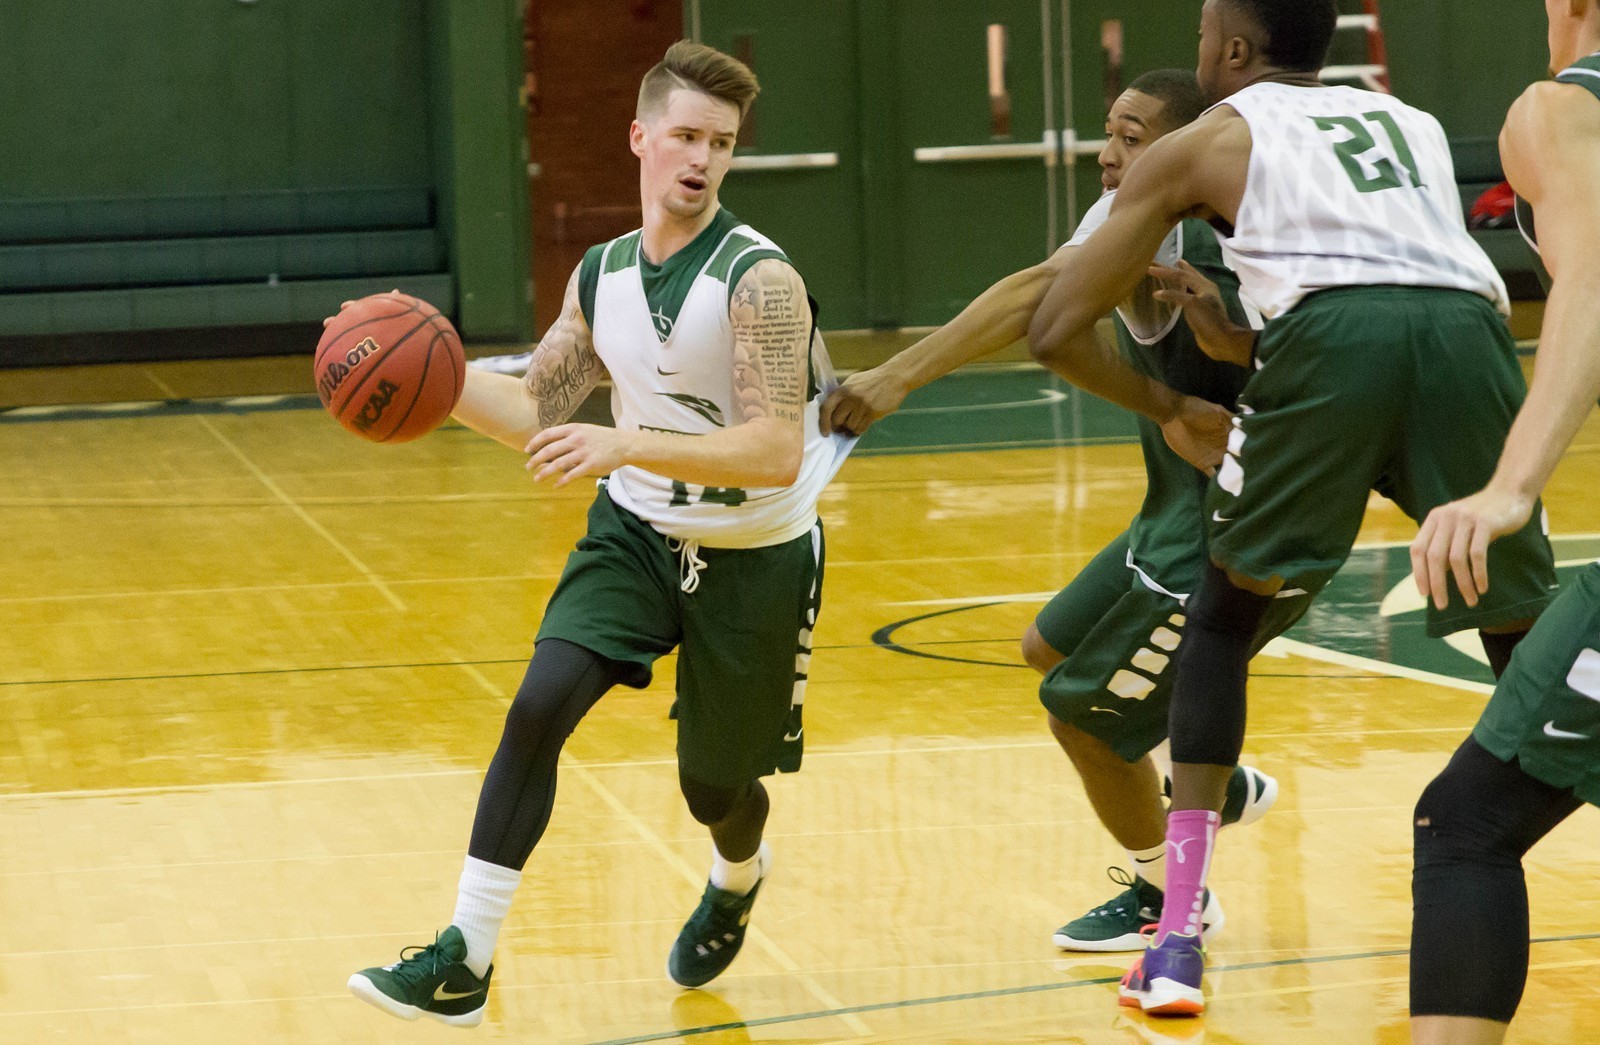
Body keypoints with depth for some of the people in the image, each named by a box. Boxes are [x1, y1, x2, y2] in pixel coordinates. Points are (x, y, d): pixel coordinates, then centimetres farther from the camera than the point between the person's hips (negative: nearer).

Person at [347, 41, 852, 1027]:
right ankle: (464, 963, -16)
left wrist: (627, 444, -40)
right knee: (538, 706, -19)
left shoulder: (758, 278, -23)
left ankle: (739, 879, 50)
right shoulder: (601, 276, -3)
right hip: (638, 531, 4)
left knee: (715, 786, 10)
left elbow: (775, 453, -31)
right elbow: (539, 412, 8)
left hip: (755, 556, -4)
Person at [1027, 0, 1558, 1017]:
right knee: (1527, 643, 20)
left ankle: (1178, 941, 10)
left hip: (1329, 332, -3)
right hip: (1468, 327, 3)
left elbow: (1056, 329, 22)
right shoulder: (1413, 122, 35)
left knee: (1219, 622, 19)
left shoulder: (1204, 142, 24)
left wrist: (1169, 408, 37)